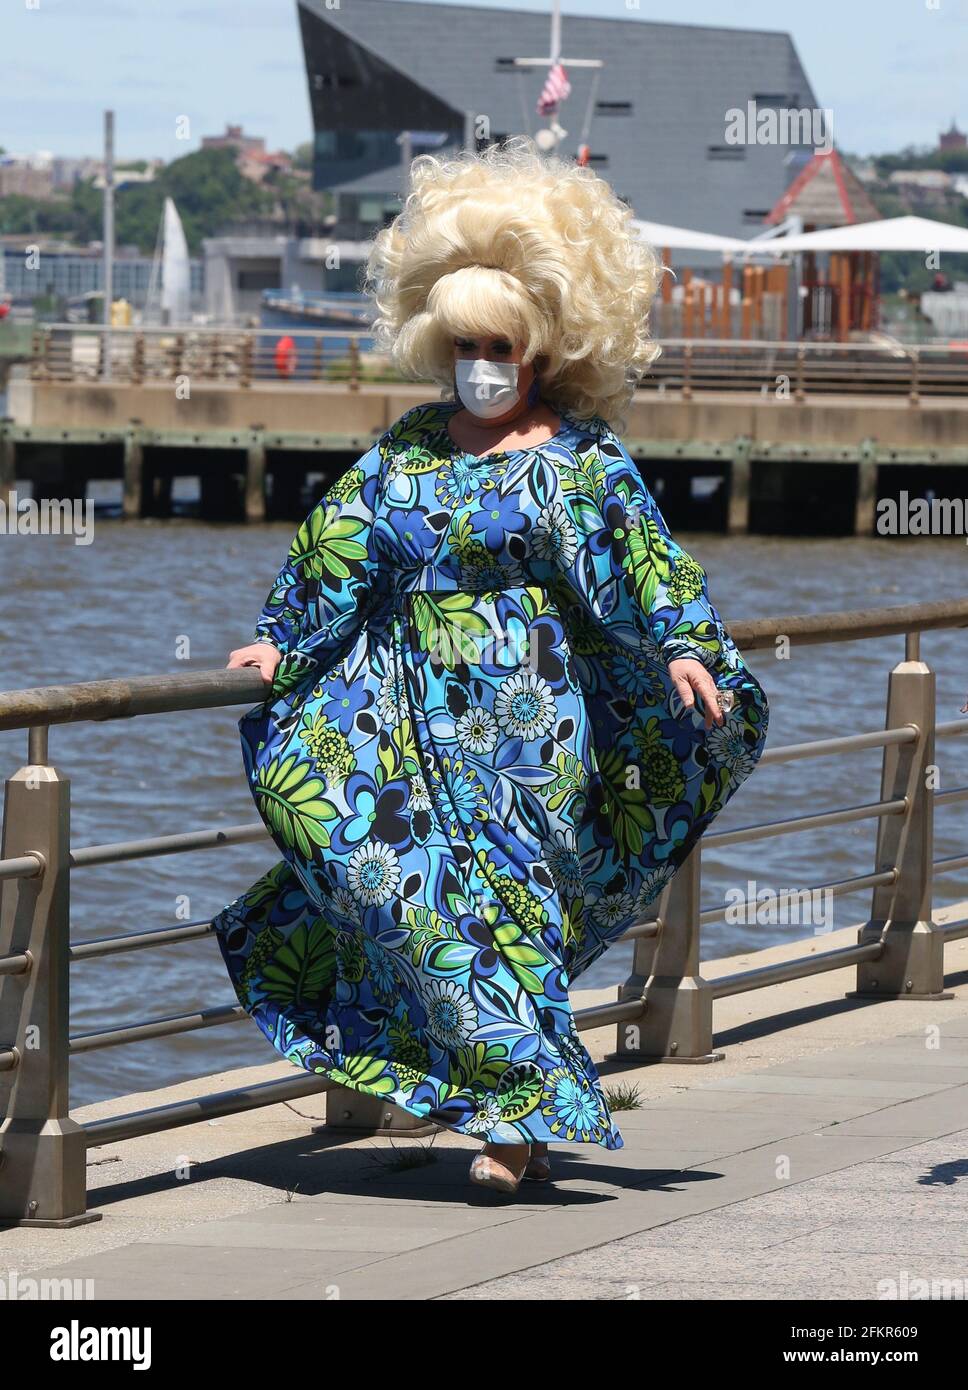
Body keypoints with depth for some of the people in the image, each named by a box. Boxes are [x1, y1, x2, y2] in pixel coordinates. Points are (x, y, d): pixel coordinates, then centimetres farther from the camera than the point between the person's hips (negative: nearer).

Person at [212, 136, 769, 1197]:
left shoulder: (580, 457, 0)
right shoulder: (409, 447, 13)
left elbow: (642, 556, -8)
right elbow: (338, 545, 16)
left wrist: (684, 647, -21)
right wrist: (282, 641, 8)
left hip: (526, 720, -4)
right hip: (412, 718, 4)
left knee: (505, 899, -9)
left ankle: (523, 1116, -3)